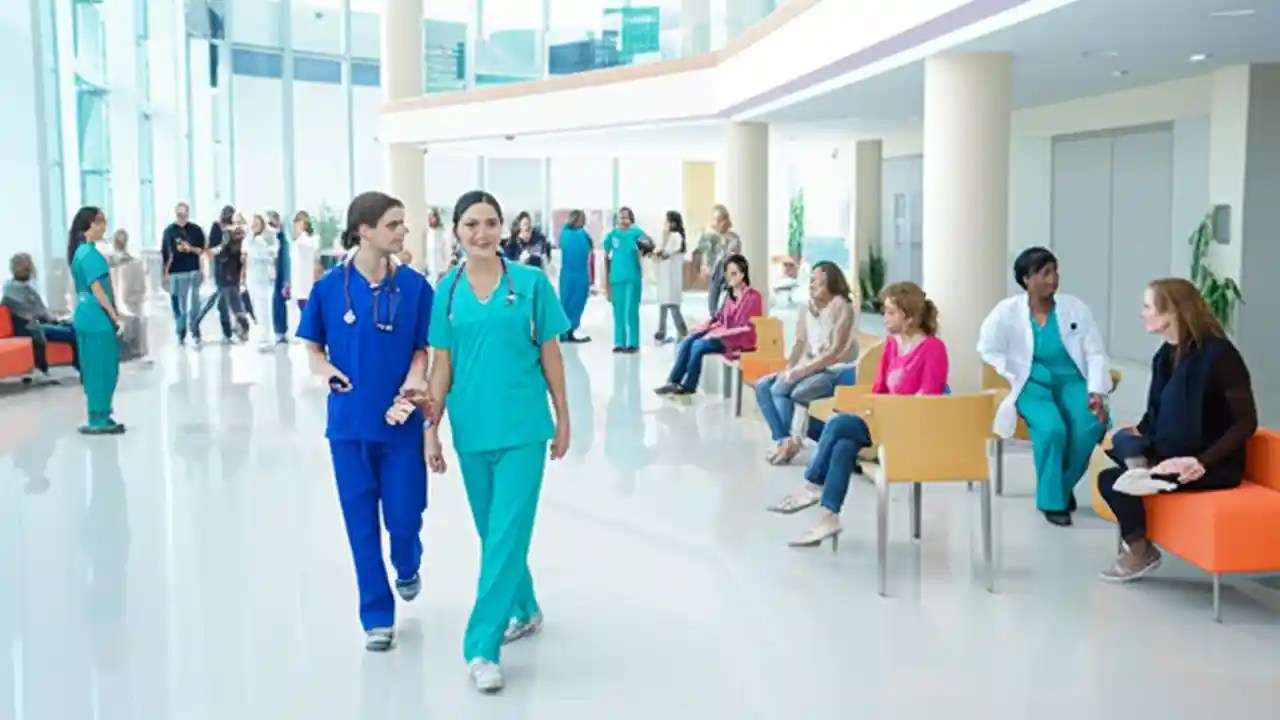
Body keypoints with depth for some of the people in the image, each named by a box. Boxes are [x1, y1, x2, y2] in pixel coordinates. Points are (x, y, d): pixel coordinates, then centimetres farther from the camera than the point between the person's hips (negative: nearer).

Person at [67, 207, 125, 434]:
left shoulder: (81, 251, 14)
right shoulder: (90, 253, -16)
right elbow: (97, 289, -19)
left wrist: (112, 316, 20)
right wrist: (116, 317, -17)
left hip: (87, 316, 10)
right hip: (97, 318, -10)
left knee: (95, 369, 13)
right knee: (101, 369, -4)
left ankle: (99, 417, 18)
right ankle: (98, 420, 1)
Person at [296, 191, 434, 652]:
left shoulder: (415, 286, -5)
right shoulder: (329, 287, -4)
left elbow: (422, 349, 1)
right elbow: (313, 347, 6)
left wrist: (412, 384, -18)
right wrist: (325, 370, -15)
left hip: (401, 421, 0)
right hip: (349, 421, 0)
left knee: (404, 516, 5)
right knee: (362, 523, 6)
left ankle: (408, 568, 41)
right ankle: (377, 616, 20)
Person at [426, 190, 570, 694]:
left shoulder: (530, 282, -4)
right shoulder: (447, 290, 2)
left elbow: (550, 355, 1)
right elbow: (441, 365, 5)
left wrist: (563, 418, 3)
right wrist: (431, 427, 3)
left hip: (522, 427, -3)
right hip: (471, 428, 3)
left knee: (507, 534, -8)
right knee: (492, 533, 16)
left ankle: (482, 648, -5)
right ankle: (524, 611, 37)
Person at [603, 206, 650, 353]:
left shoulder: (635, 232, 0)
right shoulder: (612, 235, 5)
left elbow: (651, 243, -13)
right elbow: (606, 256, 12)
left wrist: (646, 243, -37)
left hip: (632, 277, -2)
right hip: (616, 278, 2)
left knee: (631, 311, -2)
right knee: (618, 311, 6)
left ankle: (633, 343, 2)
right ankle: (619, 342, 12)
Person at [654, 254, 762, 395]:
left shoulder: (753, 296, -16)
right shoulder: (732, 294, 10)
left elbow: (747, 328, -20)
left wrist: (720, 333, -23)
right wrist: (705, 326, -1)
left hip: (741, 340, -8)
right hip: (725, 334, 8)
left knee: (698, 345, -22)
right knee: (688, 340, -10)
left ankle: (688, 386, -5)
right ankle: (673, 382, -11)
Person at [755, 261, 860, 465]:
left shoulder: (842, 307, -12)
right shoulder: (807, 310, 11)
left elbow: (836, 352, -18)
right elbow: (800, 344, 9)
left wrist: (803, 371, -21)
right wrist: (788, 369, -10)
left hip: (838, 370, -8)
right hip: (811, 369, 8)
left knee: (781, 389, -28)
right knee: (762, 386, -8)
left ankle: (792, 440, -10)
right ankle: (784, 439, -13)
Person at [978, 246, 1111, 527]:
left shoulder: (1075, 308, 0)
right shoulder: (1007, 311, -4)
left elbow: (1095, 353, 0)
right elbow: (988, 349, 0)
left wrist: (1096, 392, -13)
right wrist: (1017, 378, -10)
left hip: (1071, 380, 2)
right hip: (1032, 384, -2)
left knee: (1090, 426, -27)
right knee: (1052, 429, -32)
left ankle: (1065, 485, 2)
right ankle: (1051, 499, -10)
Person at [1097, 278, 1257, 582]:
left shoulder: (1218, 354, -16)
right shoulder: (1166, 355, 6)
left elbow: (1247, 422, -16)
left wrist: (1203, 462, -26)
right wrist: (1138, 434, -2)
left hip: (1216, 464, -7)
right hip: (1172, 453, 7)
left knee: (1113, 479, -18)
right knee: (1122, 441, -17)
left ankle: (1140, 552, -1)